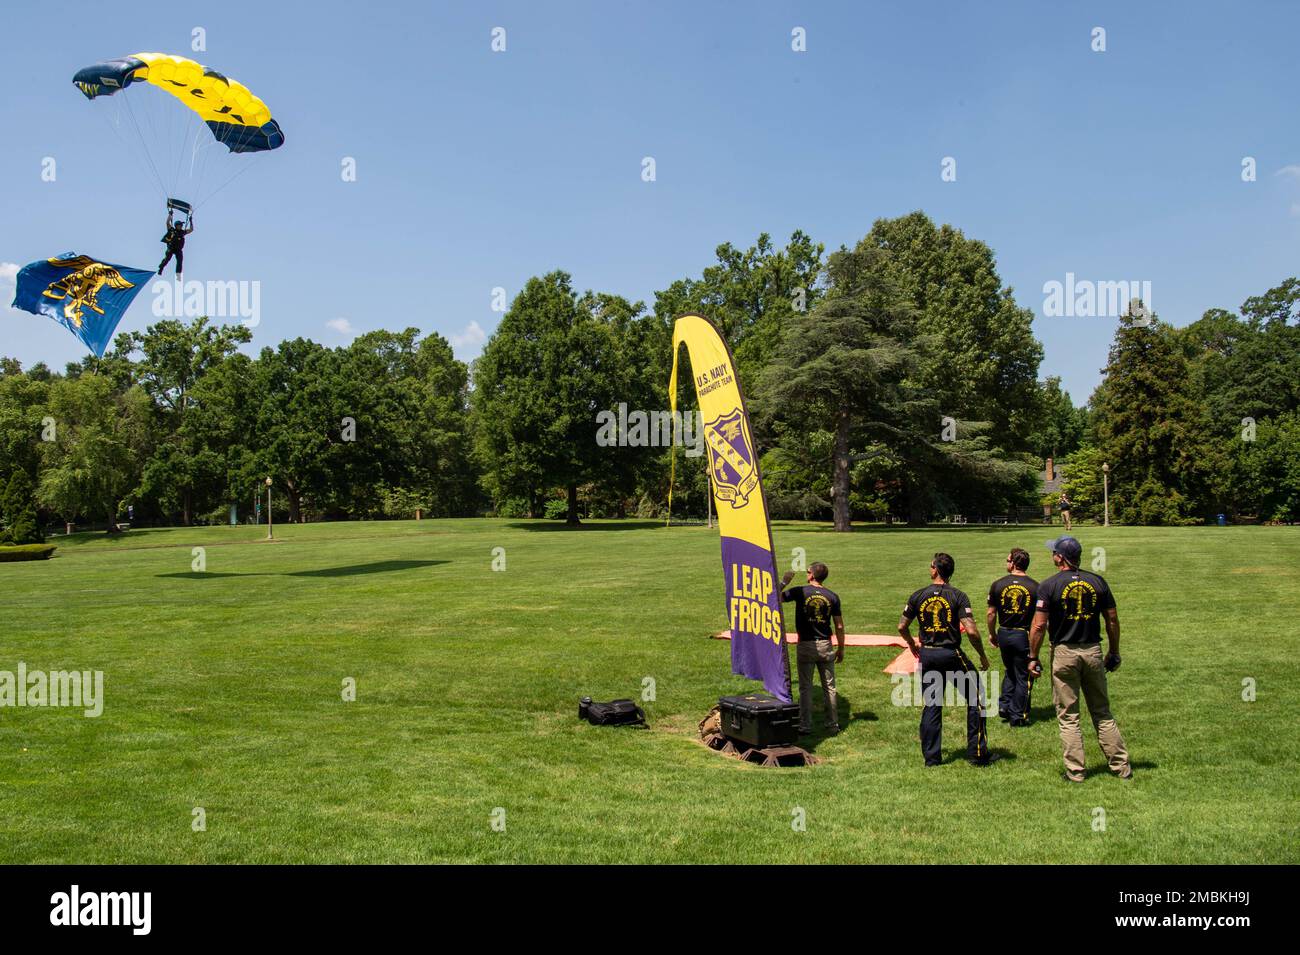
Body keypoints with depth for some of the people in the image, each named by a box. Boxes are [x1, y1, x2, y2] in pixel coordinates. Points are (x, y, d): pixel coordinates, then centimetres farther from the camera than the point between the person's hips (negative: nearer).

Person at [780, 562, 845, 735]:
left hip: (805, 646, -2)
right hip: (825, 646, 2)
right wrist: (840, 649, 12)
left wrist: (784, 581, 9)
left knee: (805, 687, 6)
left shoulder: (800, 592, -8)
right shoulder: (832, 597, 0)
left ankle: (805, 726, 7)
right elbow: (839, 626, 2)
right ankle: (832, 725, 15)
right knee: (829, 687, 11)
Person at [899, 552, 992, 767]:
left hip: (927, 655, 3)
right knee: (975, 699, 12)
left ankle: (931, 757, 15)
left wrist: (912, 645, 24)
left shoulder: (918, 596, 0)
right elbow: (971, 631, -16)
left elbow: (902, 627, 6)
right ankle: (977, 753, 13)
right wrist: (982, 656, -2)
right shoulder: (958, 596, -9)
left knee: (931, 706, 11)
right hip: (951, 654, -3)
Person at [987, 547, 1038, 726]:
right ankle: (1017, 716, 12)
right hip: (1024, 635, -2)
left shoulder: (998, 585, -4)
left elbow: (991, 613, 0)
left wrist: (992, 634, 15)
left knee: (1010, 671, 23)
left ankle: (1004, 705, 17)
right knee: (1023, 676, 8)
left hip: (1004, 634, 2)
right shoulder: (1035, 587, -8)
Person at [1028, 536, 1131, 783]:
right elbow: (1112, 620, 6)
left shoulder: (1049, 585, -9)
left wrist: (1033, 657, -3)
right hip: (1093, 651, 4)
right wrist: (1114, 652, 16)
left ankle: (1075, 771, 7)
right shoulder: (1097, 582, 2)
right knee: (1102, 713, 15)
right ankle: (1121, 765, 18)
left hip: (1064, 653, -3)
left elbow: (1039, 626, -11)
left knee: (1068, 716, 5)